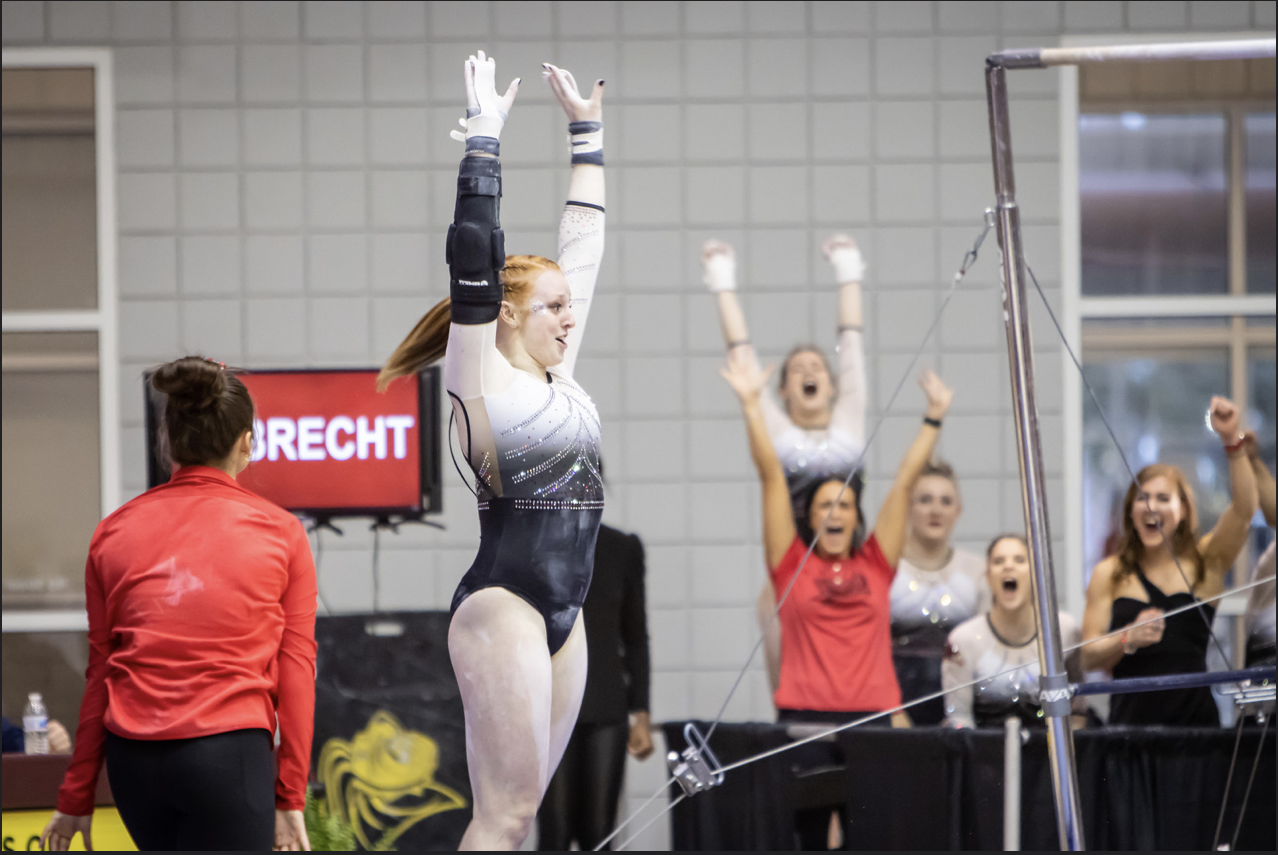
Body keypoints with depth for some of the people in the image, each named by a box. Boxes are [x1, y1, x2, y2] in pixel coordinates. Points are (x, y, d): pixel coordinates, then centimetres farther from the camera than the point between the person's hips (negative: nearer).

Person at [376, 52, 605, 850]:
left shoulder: (558, 376, 14)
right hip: (502, 605, -8)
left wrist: (590, 134, 21)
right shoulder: (481, 378, -6)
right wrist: (483, 139, -13)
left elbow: (585, 248, 19)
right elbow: (472, 253, -14)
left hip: (562, 611, 8)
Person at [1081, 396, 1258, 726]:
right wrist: (1128, 640, -15)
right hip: (1130, 717, 0)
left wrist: (1232, 441, -19)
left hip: (1195, 716, 0)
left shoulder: (1205, 563, 8)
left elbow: (1244, 510, -8)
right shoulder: (1109, 574, 10)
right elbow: (1089, 658, 6)